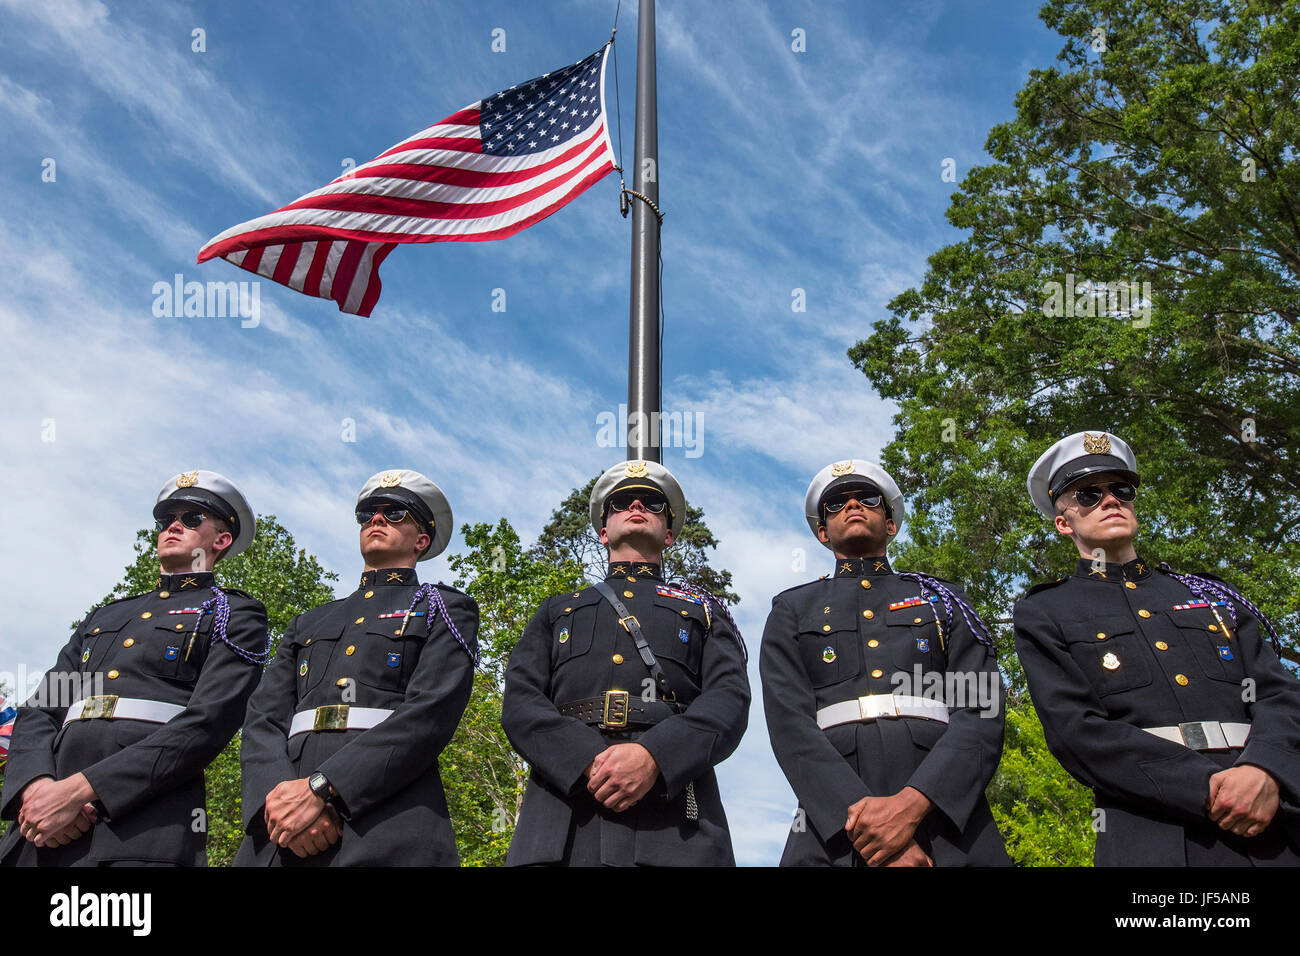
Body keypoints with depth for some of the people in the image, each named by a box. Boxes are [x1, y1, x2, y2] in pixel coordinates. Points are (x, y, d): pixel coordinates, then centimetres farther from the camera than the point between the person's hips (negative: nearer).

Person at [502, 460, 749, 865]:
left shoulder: (706, 611, 21)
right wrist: (587, 760, -11)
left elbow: (729, 700, 3)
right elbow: (520, 702, 9)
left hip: (674, 813, -1)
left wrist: (654, 756, -16)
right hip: (565, 801, 1)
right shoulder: (556, 611, 24)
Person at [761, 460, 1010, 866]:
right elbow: (790, 725, -1)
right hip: (834, 829, 0)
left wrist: (912, 803, -17)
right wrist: (869, 828, -16)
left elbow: (982, 714, 1)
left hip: (951, 820, 1)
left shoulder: (942, 601, 15)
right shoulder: (792, 611, 14)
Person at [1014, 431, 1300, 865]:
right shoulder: (1043, 614, 6)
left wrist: (1264, 773, -16)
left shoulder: (1212, 595, 18)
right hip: (1157, 839, -3)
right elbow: (1076, 731, -7)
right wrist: (1208, 790, -17)